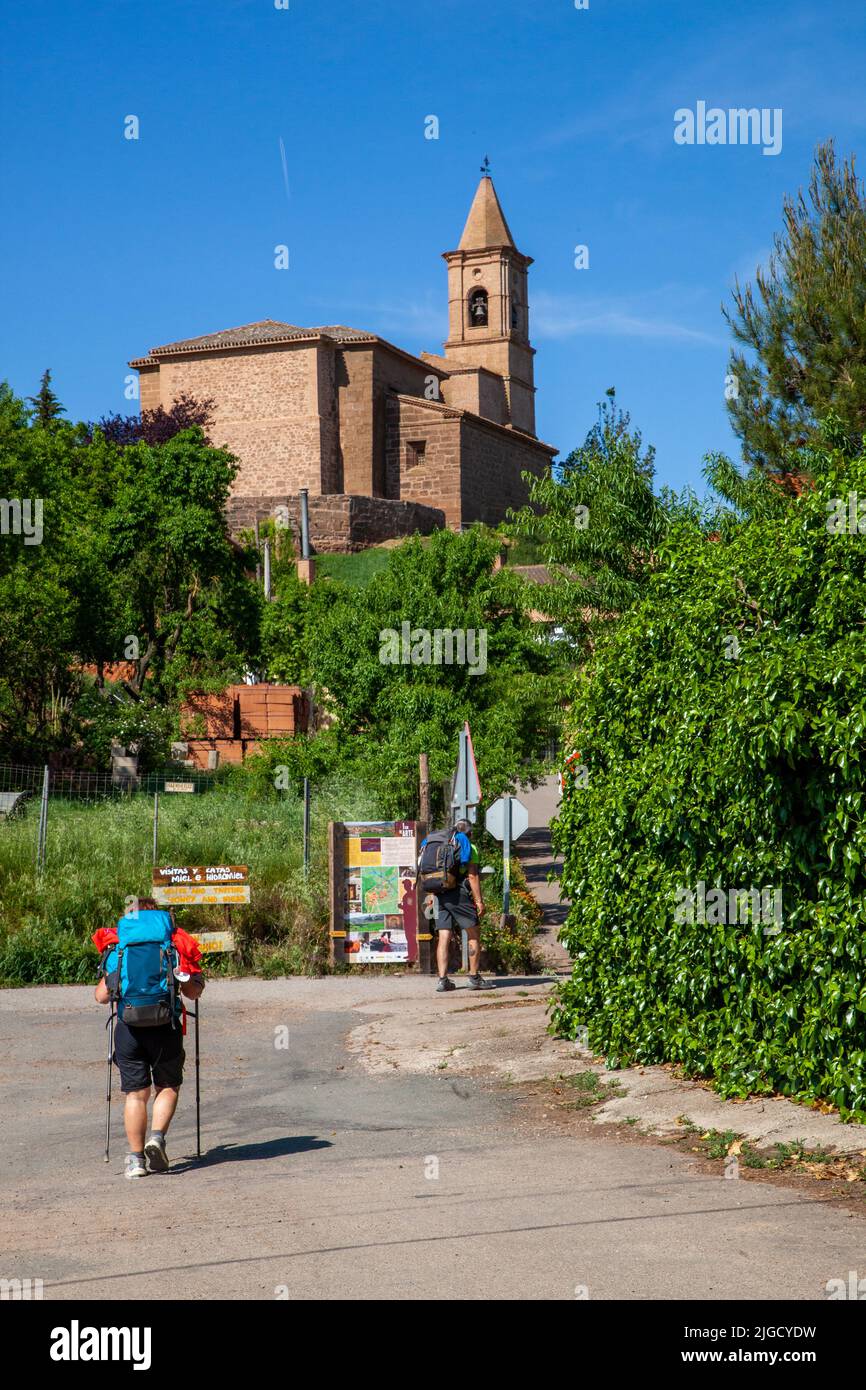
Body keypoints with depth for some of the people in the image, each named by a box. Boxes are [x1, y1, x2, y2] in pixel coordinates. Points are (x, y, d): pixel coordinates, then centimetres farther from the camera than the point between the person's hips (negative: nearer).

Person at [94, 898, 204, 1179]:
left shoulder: (116, 948, 12)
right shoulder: (174, 946, 8)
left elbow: (101, 996, 11)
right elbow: (193, 992, 3)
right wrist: (198, 980, 26)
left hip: (128, 1028, 1)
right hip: (164, 1027, -1)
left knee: (135, 1093, 8)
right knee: (168, 1087, 15)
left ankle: (136, 1158, 5)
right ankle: (157, 1137, -5)